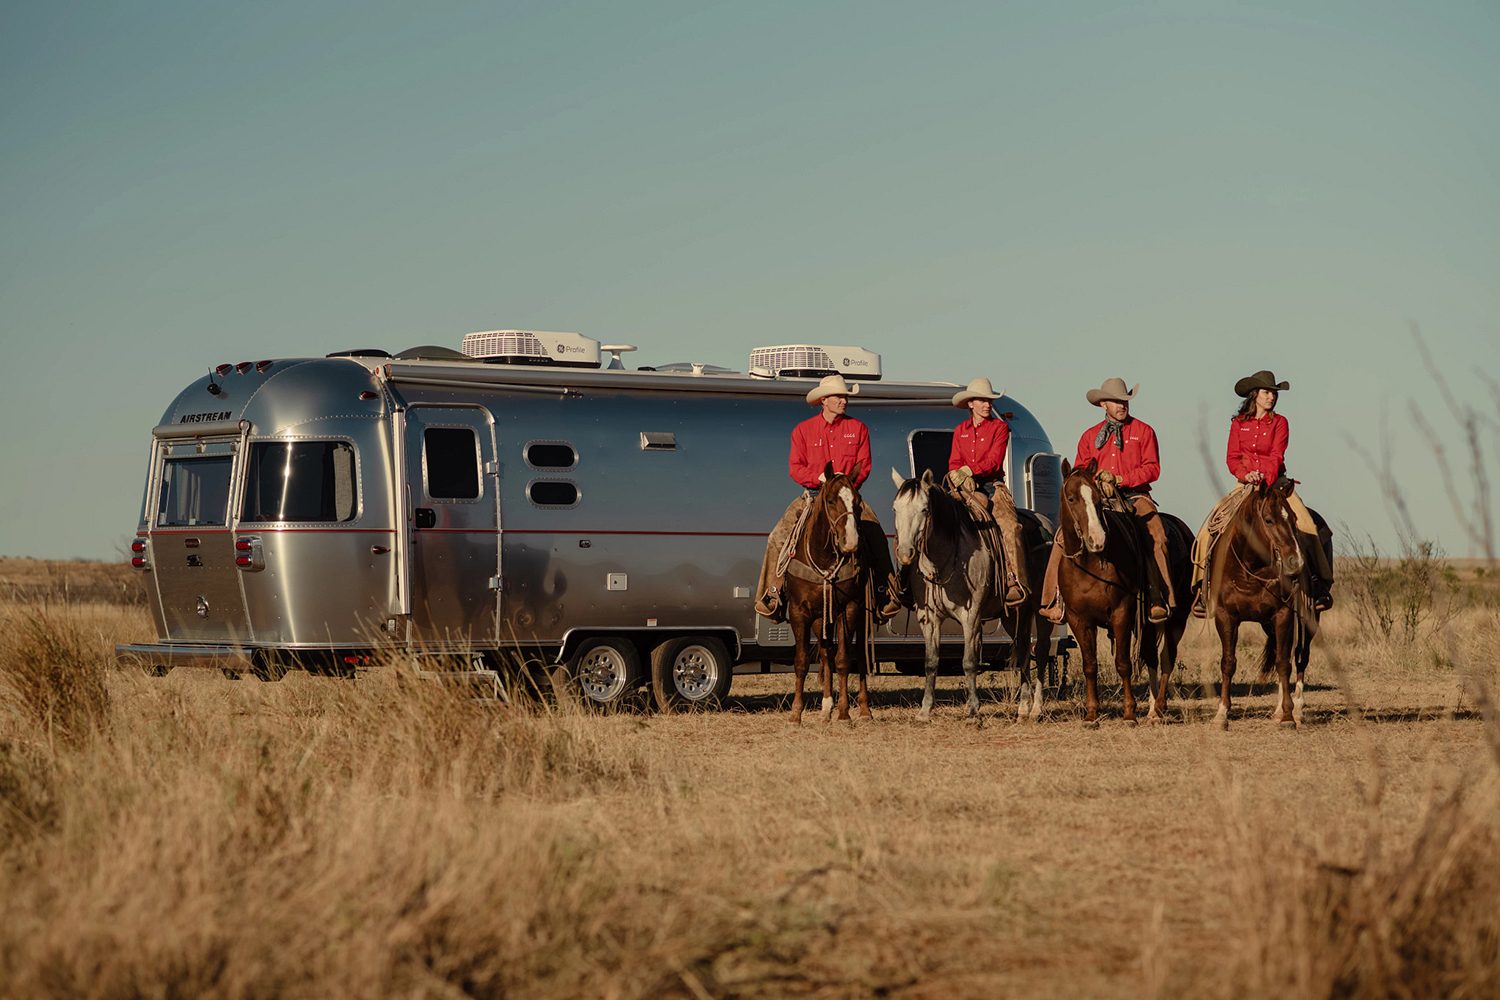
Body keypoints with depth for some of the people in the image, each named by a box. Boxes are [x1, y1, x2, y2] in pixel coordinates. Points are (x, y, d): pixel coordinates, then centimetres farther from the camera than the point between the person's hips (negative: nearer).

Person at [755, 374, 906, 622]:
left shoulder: (858, 429, 6)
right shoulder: (803, 430, 4)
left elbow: (863, 466, 2)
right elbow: (795, 468, -1)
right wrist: (821, 478, -17)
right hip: (812, 495, 0)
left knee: (875, 534, -21)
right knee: (779, 537, -18)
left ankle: (887, 591, -11)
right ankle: (772, 592, -8)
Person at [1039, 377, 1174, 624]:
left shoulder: (1143, 431, 8)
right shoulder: (1090, 436, 15)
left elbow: (1152, 469, -1)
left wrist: (1119, 479, -13)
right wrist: (1098, 482, -9)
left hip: (1135, 496, -2)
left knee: (1155, 536, -30)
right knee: (1065, 536, -18)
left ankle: (1158, 600, -28)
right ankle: (1055, 599, -13)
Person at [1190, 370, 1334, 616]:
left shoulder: (1279, 423, 5)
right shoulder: (1238, 424, 9)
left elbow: (1277, 456, -7)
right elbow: (1232, 457, 2)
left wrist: (1265, 478, -24)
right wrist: (1245, 475, -18)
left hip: (1275, 483, -1)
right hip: (1245, 485, 1)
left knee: (1306, 525, -24)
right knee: (1212, 527, -17)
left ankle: (1319, 584, -15)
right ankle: (1203, 588, -9)